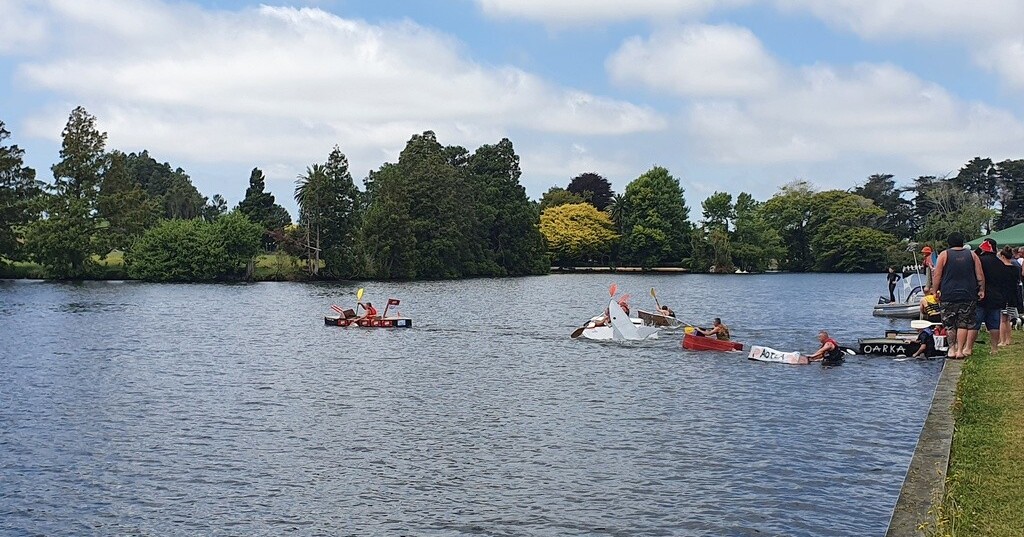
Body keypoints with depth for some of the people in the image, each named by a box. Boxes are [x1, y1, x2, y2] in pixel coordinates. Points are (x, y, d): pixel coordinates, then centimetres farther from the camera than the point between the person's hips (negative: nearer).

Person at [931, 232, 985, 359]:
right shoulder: (972, 254, 6)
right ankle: (960, 350, 1)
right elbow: (980, 275, 5)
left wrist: (936, 291, 3)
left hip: (948, 295, -1)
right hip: (968, 296, 1)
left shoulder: (944, 254, 0)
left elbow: (937, 276, -4)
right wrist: (982, 290, 12)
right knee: (963, 324, 4)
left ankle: (952, 349, 11)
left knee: (949, 324, 8)